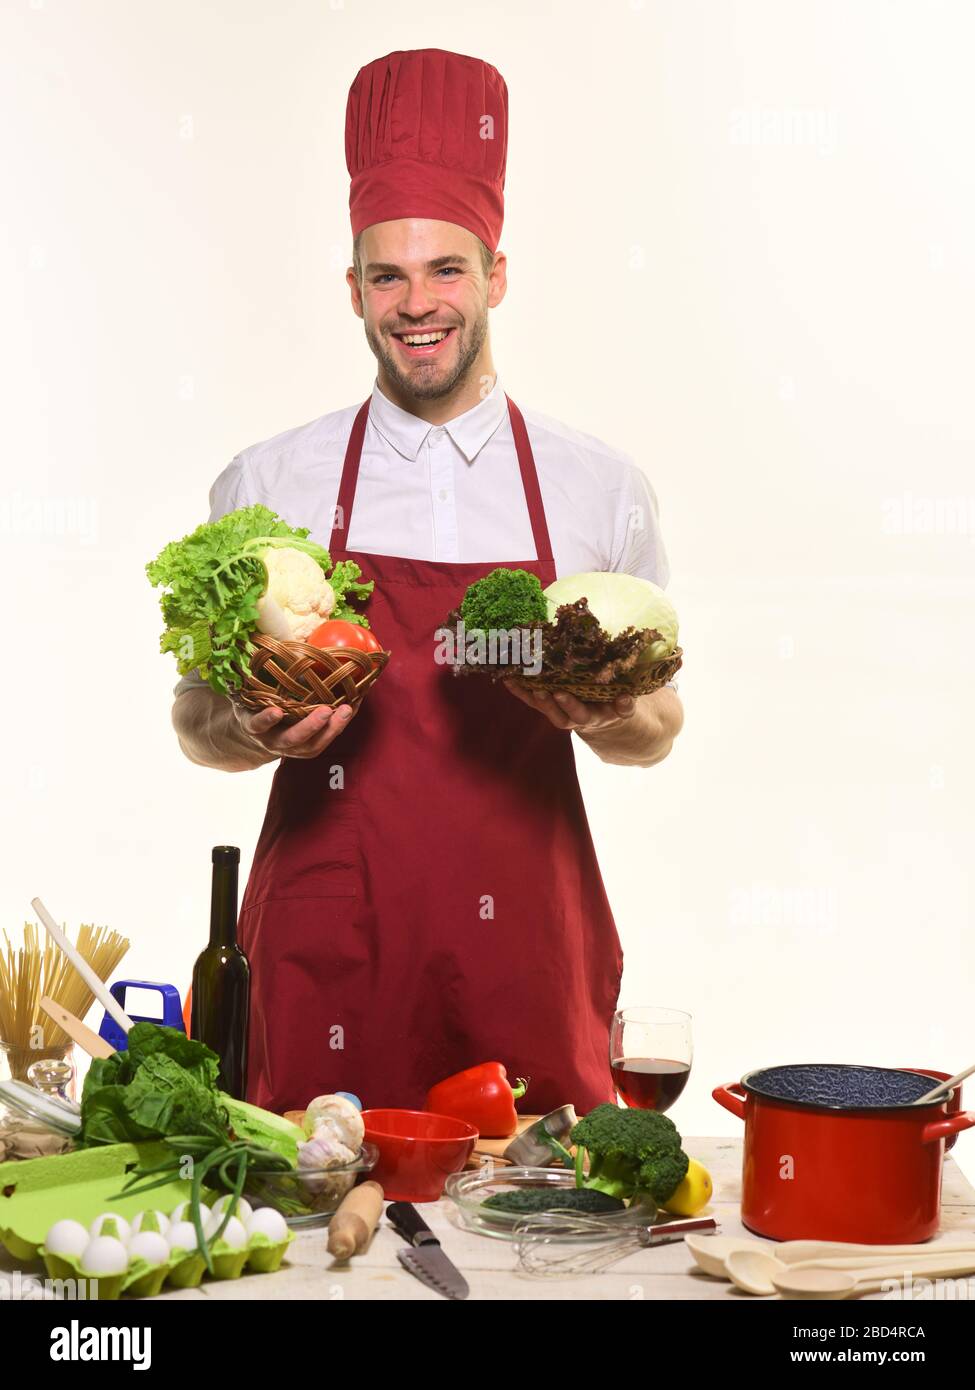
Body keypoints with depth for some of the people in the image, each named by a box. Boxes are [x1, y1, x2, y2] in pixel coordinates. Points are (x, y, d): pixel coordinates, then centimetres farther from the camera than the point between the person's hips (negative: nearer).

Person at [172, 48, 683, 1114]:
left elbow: (656, 730, 11)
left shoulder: (601, 488, 4)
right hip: (324, 948, 0)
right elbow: (198, 718, 9)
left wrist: (611, 714, -10)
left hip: (525, 948, 1)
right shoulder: (265, 486, 3)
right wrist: (255, 731, -12)